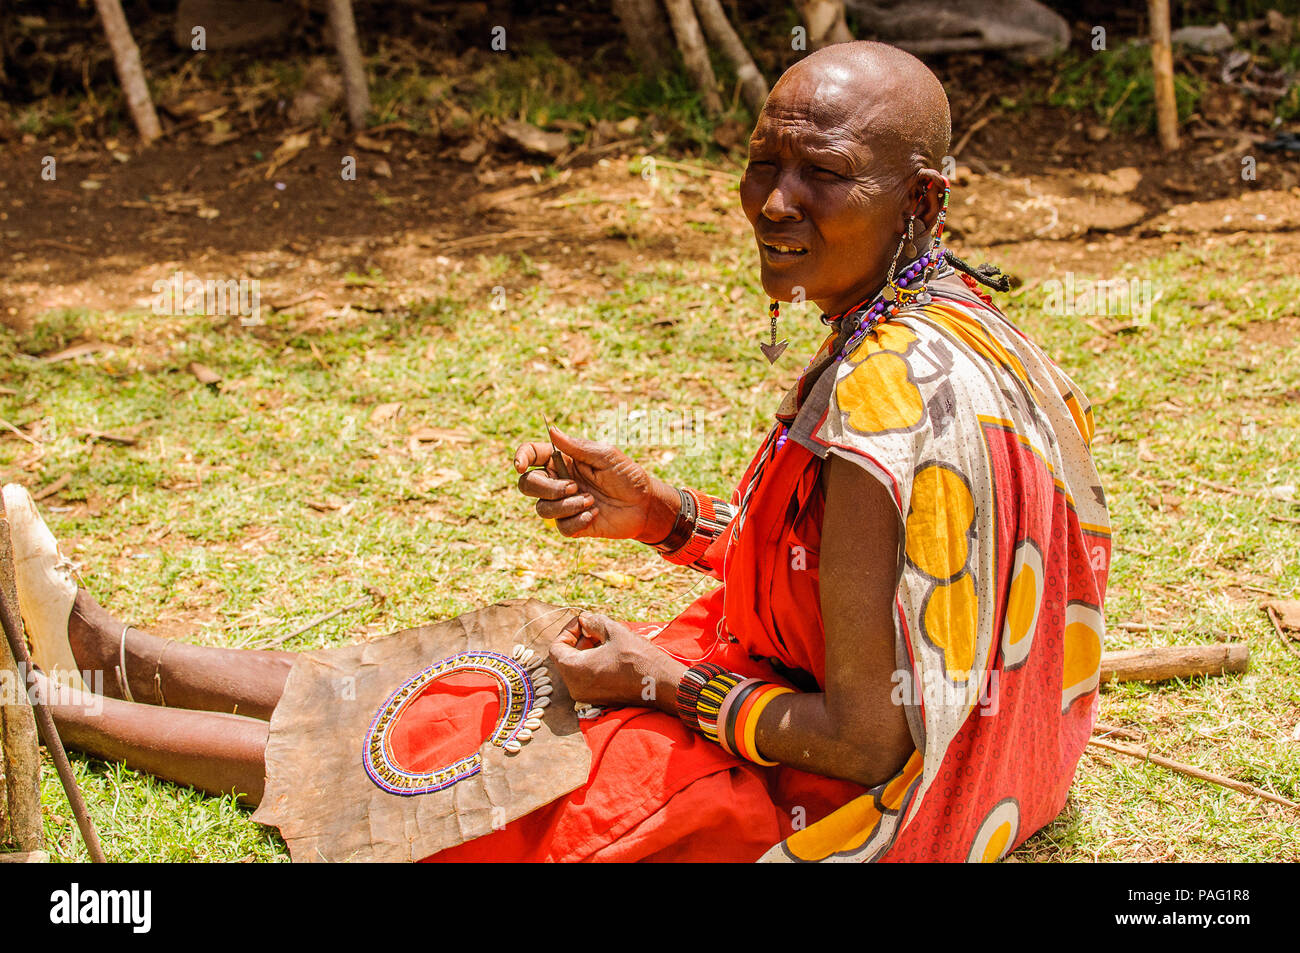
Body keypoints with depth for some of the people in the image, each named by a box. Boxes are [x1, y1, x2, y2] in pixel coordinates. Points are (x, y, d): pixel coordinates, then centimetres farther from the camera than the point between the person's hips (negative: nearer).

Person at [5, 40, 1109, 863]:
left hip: (842, 801, -8)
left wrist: (662, 683, -13)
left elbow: (867, 743, -27)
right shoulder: (949, 317, -1)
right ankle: (93, 647, 29)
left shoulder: (890, 414, -32)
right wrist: (665, 516, 0)